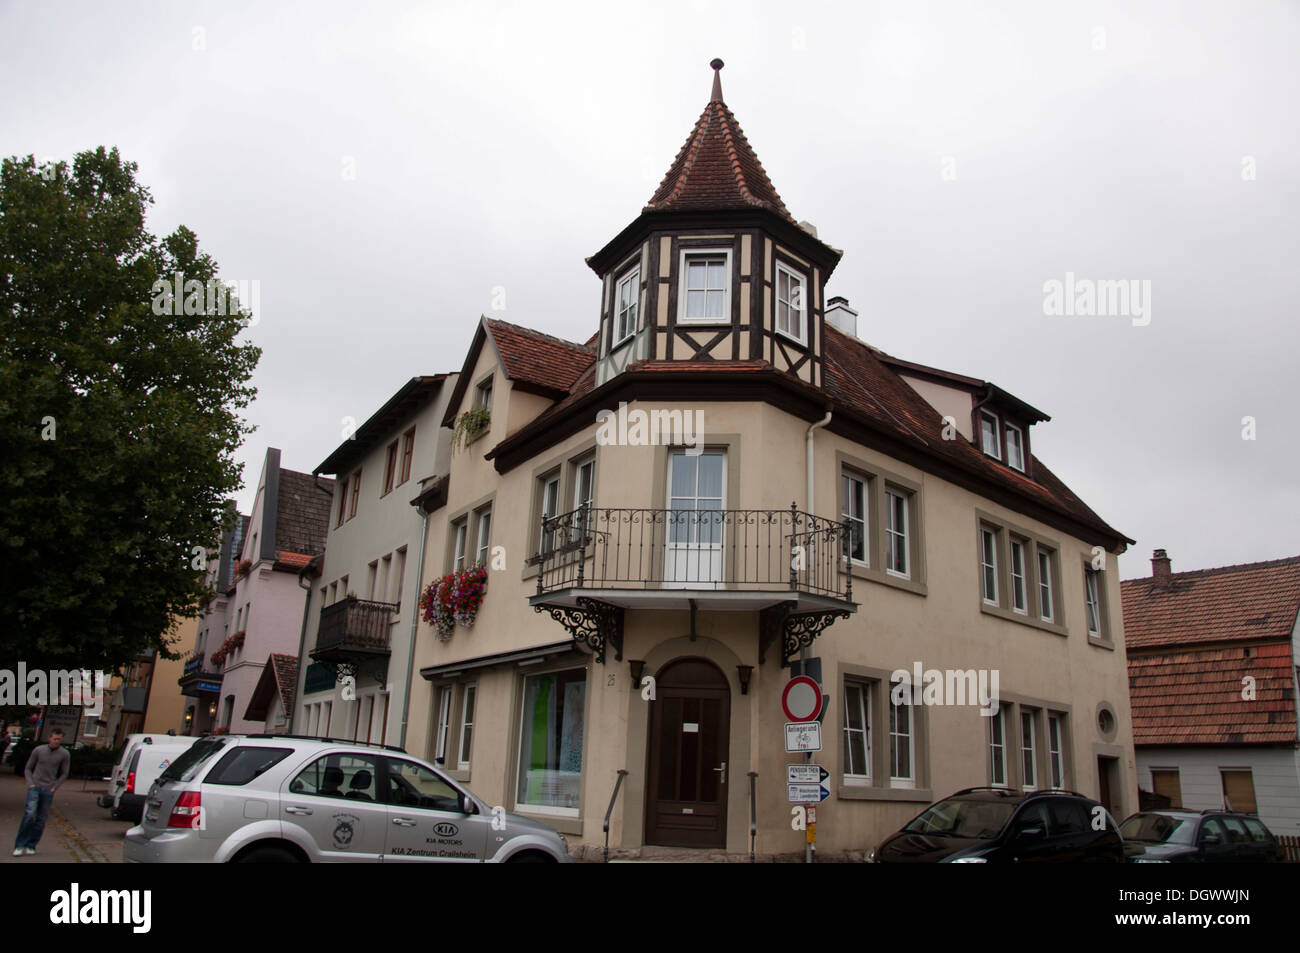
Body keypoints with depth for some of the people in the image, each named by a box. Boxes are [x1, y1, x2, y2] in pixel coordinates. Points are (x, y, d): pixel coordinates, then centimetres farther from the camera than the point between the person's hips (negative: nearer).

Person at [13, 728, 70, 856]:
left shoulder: (64, 754, 1)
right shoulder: (38, 750, 1)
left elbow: (64, 774, 10)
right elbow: (28, 769, 11)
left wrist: (55, 787, -1)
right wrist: (30, 783, -2)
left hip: (48, 789, 1)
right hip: (35, 787, -1)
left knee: (41, 819, 0)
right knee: (30, 814, -16)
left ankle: (31, 846, 11)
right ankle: (19, 845, -6)